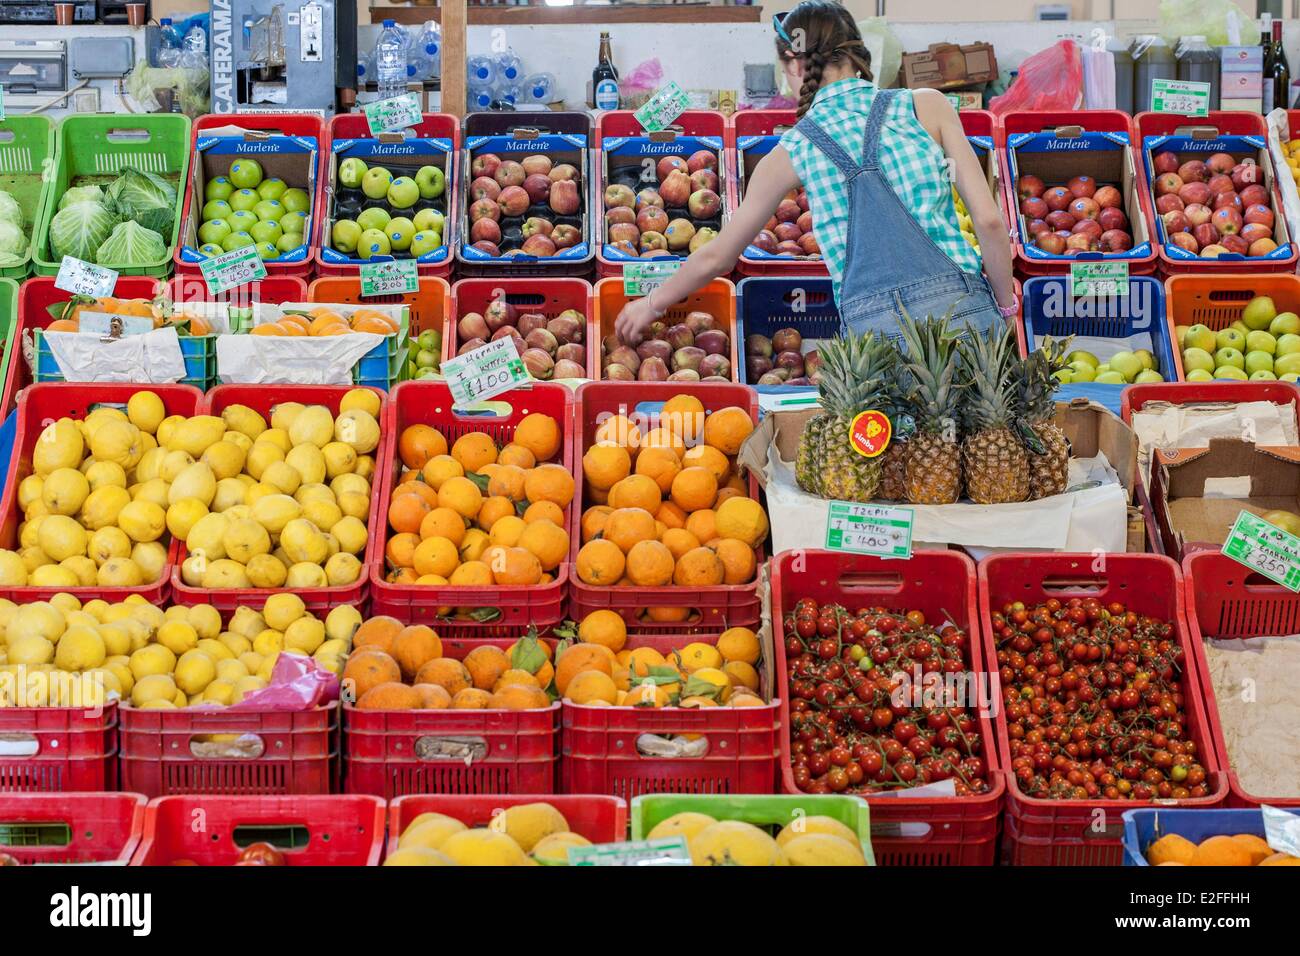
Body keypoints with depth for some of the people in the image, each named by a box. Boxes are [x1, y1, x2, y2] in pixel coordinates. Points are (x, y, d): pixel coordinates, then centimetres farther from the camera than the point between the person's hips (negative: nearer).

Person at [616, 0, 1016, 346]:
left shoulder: (793, 150, 12)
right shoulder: (926, 105, 9)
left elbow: (716, 258, 21)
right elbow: (989, 219, 3)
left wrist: (651, 304, 37)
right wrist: (1006, 307, 17)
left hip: (871, 323, 0)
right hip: (960, 308, 0)